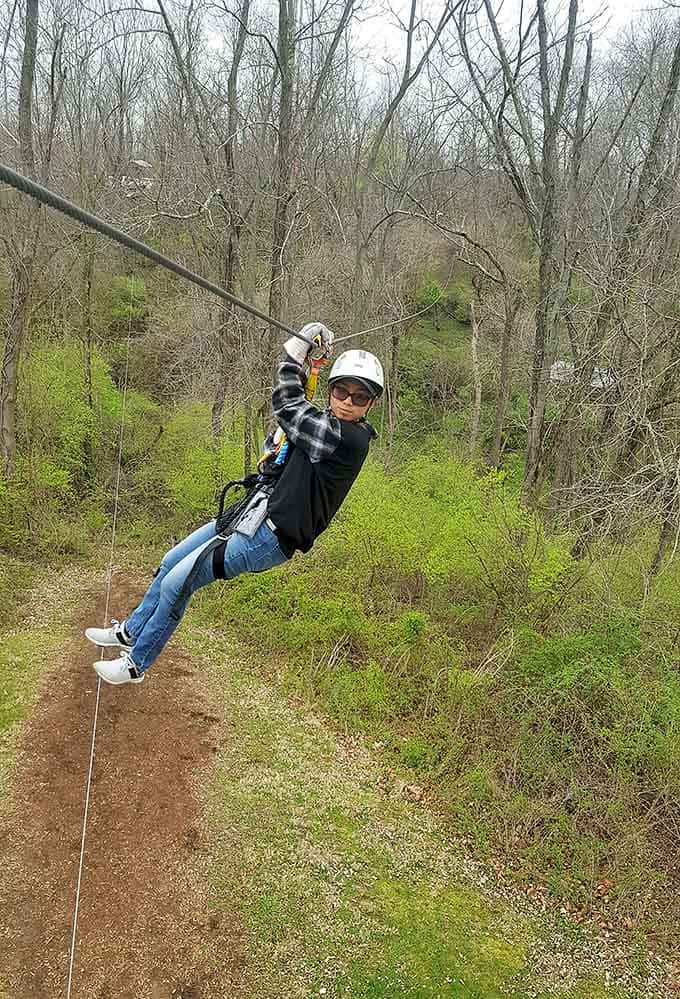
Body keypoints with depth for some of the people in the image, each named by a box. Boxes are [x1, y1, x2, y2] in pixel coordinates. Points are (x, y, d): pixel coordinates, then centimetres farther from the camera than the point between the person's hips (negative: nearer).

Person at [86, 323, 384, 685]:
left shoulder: (351, 438, -20)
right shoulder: (325, 424, 8)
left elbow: (286, 404, -18)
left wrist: (298, 348, -5)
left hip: (270, 537, -9)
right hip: (249, 515, 10)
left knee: (176, 583, -5)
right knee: (170, 563, 19)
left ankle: (136, 663, 16)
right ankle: (131, 631, 40)